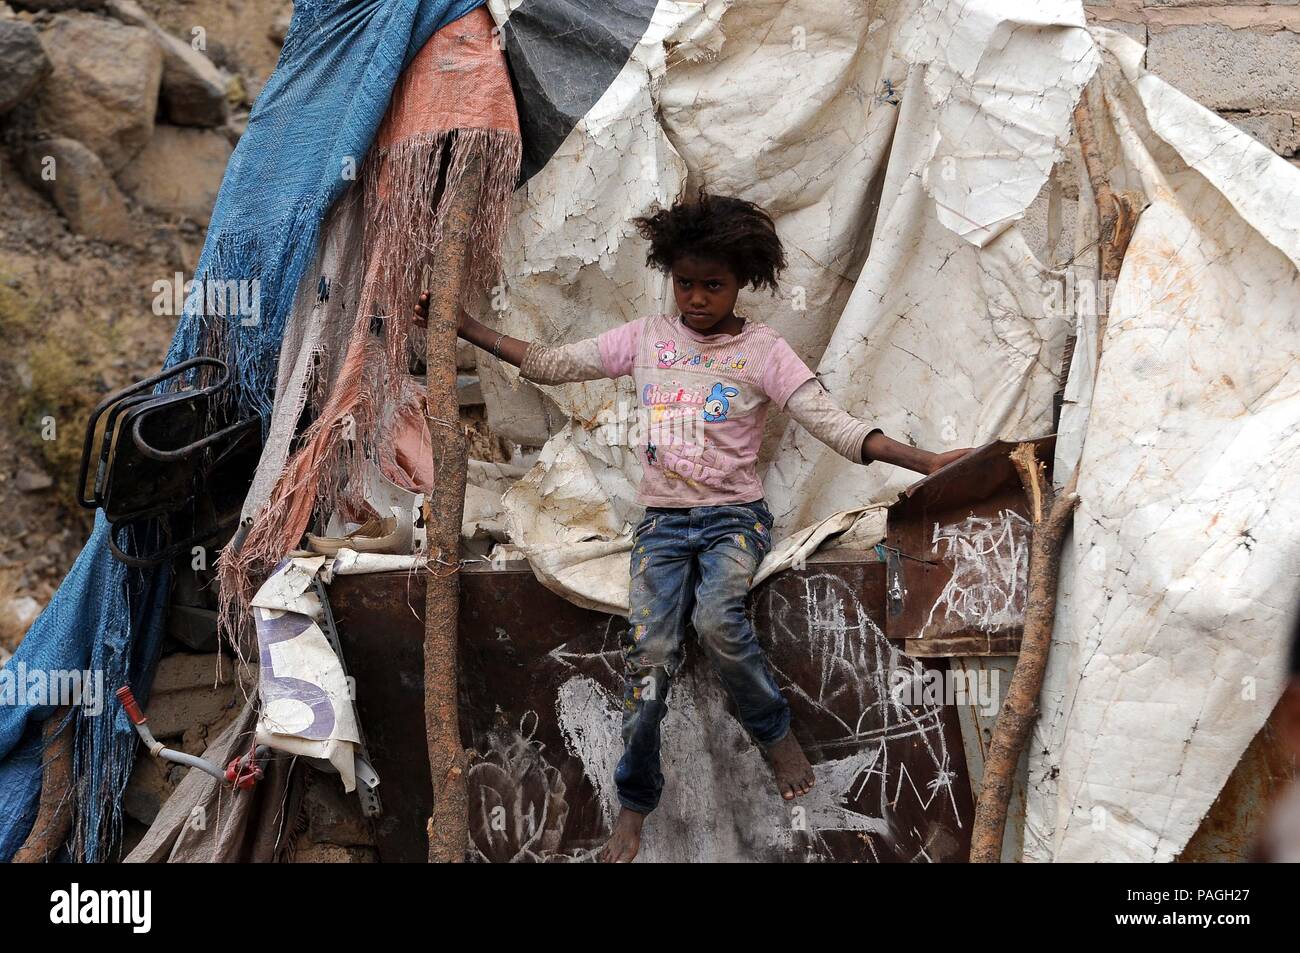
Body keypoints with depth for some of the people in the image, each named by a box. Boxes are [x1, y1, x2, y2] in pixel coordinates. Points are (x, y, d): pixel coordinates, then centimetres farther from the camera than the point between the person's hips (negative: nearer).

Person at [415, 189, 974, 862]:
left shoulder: (763, 351, -4)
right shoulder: (645, 338, 6)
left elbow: (835, 425, -12)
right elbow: (551, 364, 10)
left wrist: (925, 462, -26)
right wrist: (463, 327, 3)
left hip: (734, 517, -3)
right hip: (662, 523, 3)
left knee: (718, 620, -31)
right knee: (649, 653, -13)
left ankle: (775, 732, -4)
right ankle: (634, 805, 5)